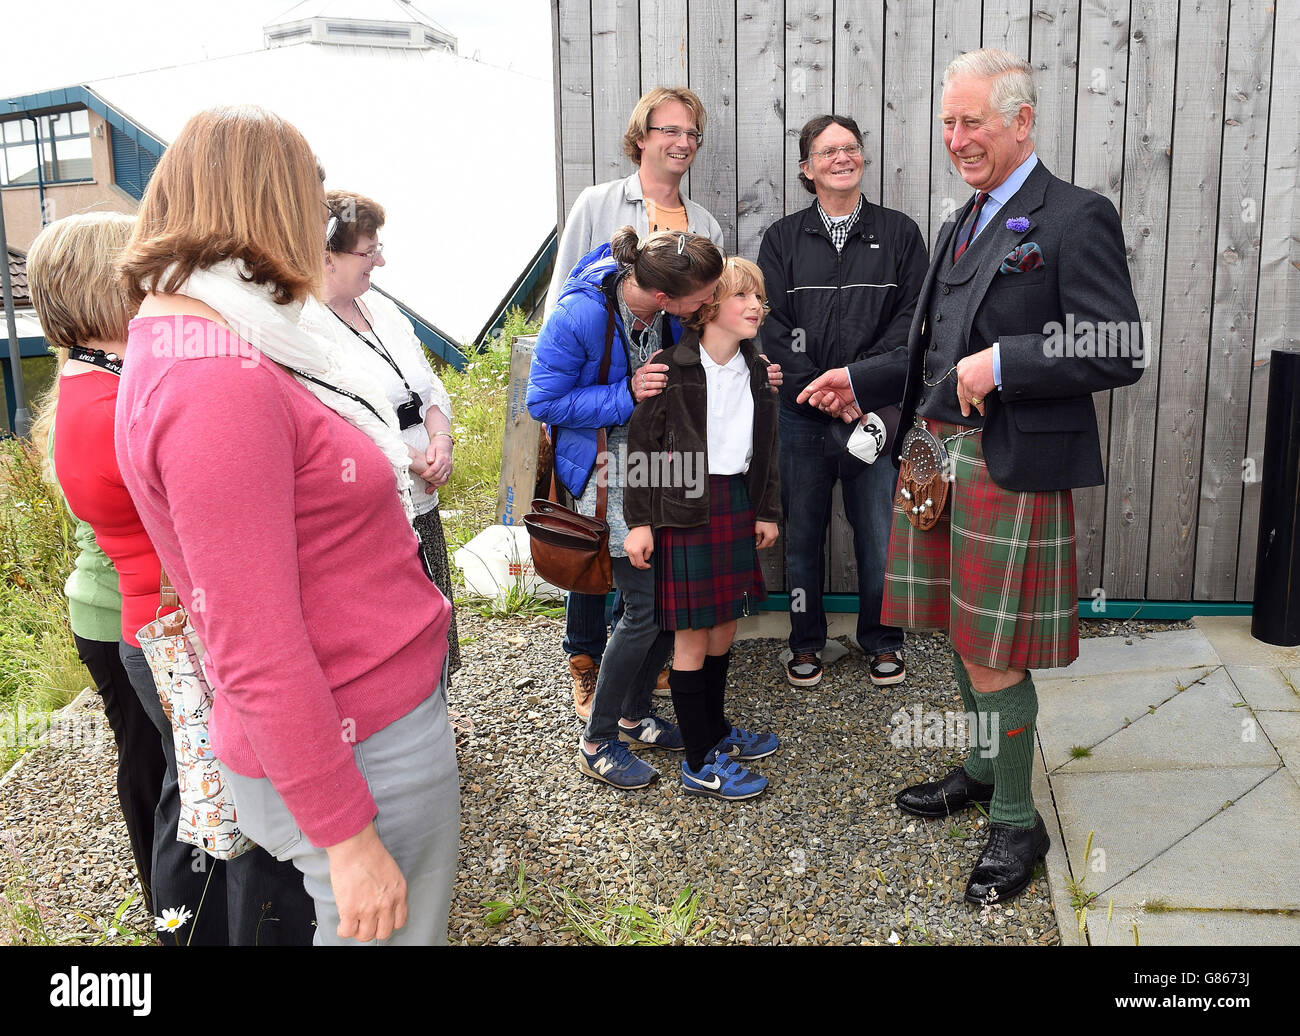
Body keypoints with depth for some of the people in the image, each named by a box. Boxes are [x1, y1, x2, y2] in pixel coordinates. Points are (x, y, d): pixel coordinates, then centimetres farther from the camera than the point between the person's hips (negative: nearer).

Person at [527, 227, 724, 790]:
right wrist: (627, 395, -25)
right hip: (607, 475, -7)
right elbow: (544, 401, -16)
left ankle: (634, 714, 31)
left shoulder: (669, 312, -6)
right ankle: (597, 742, 13)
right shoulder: (580, 315, -25)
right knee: (647, 607, -5)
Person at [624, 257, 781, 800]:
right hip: (686, 507, -7)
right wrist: (639, 520, -13)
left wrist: (767, 510, 15)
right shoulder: (672, 367, -12)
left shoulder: (756, 369, 9)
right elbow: (641, 443, -11)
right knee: (692, 633, 1)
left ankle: (716, 728, 36)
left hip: (737, 504, 7)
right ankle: (700, 763, 10)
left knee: (725, 624, 16)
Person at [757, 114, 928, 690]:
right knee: (802, 531, 8)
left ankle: (882, 641, 23)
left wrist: (859, 382, -13)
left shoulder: (899, 233, 8)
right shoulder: (783, 239, 8)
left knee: (880, 534, 3)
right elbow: (771, 324, -1)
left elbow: (911, 318, 0)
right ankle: (805, 641, 25)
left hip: (876, 411, 0)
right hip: (802, 414, 1)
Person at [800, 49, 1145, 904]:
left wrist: (1000, 365, -22)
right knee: (961, 632, 19)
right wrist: (860, 379, 20)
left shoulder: (1077, 218, -10)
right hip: (938, 451, 8)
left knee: (993, 652, -1)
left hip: (1011, 465, -8)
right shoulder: (964, 224, 15)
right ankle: (986, 769, 39)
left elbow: (1119, 354, -17)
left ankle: (1017, 822, 17)